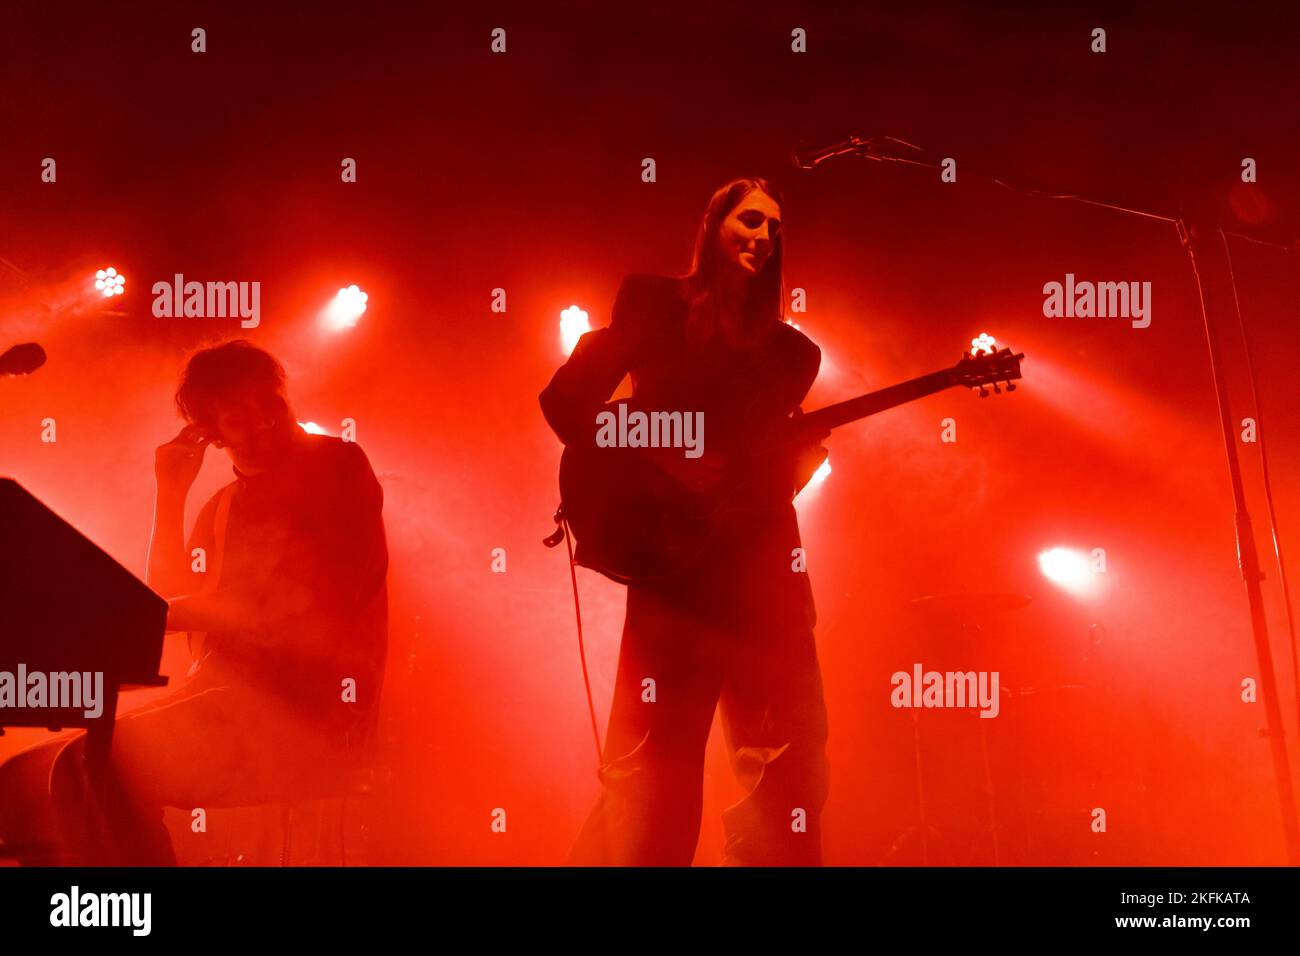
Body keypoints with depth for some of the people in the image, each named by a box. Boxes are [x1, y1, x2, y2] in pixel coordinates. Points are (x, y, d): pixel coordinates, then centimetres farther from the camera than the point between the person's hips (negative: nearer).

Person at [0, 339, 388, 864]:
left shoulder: (337, 468, 0)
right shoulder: (223, 506, 21)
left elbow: (305, 613, -11)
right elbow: (171, 602, 11)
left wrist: (171, 612, -13)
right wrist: (170, 497, 8)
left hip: (306, 715, -8)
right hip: (219, 705, 8)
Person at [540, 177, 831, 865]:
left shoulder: (791, 351, 16)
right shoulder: (653, 303, 8)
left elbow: (782, 463, 10)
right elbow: (566, 400, 1)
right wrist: (656, 460, -10)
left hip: (764, 570, 4)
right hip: (675, 559, -4)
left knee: (789, 777, 1)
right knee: (651, 773, -7)